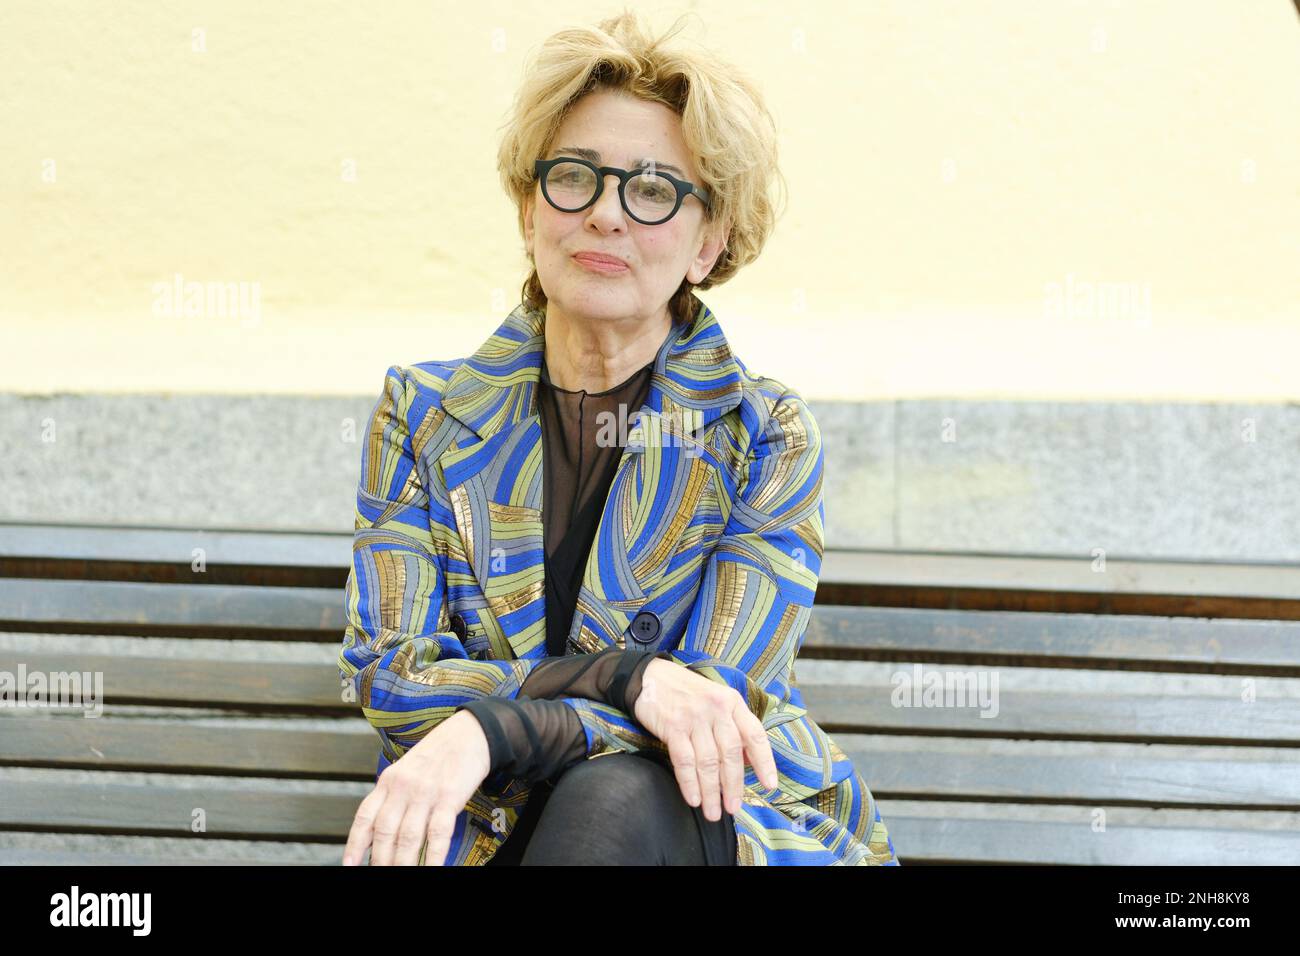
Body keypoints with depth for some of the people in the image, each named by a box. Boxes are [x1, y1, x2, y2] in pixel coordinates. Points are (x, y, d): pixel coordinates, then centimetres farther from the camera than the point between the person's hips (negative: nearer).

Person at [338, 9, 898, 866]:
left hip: (712, 820, -1)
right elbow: (389, 679, -3)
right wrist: (619, 676, -20)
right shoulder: (425, 413, 6)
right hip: (486, 828, 1)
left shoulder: (768, 438, 0)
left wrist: (491, 725, -25)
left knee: (611, 795, -35)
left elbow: (716, 700, -9)